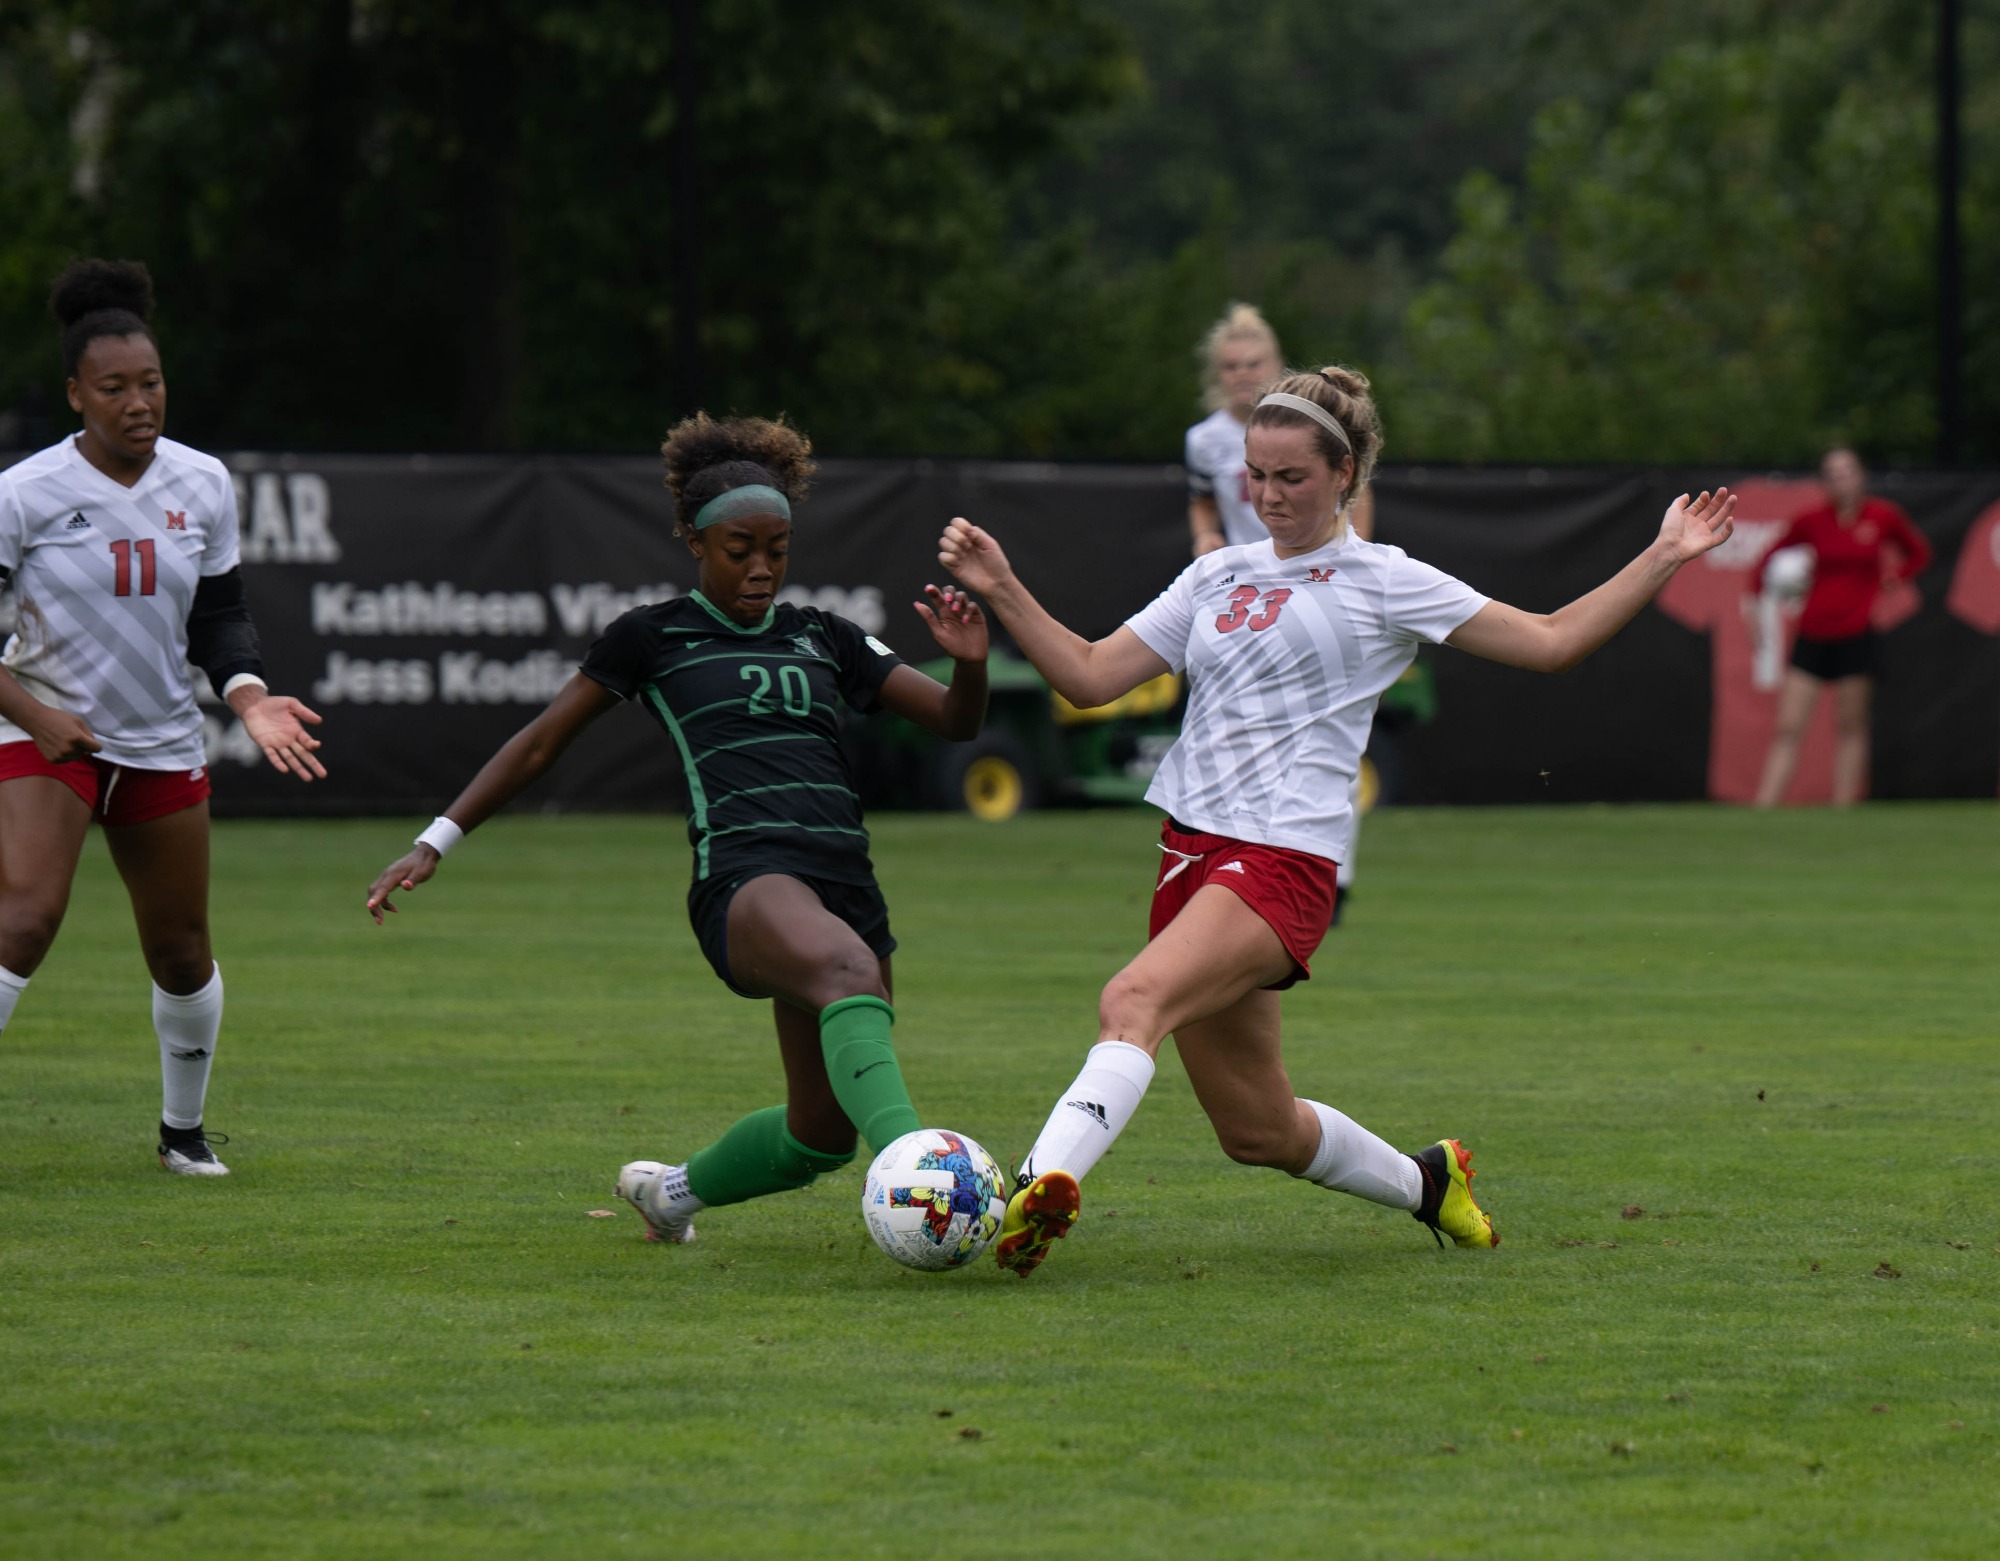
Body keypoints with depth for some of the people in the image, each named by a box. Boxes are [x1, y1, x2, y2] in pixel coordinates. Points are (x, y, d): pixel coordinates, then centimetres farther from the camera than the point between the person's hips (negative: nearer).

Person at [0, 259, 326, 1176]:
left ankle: (184, 1128, 33)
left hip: (164, 746, 4)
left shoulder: (203, 485, 0)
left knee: (183, 955, 11)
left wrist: (250, 698, -10)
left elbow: (219, 617, 8)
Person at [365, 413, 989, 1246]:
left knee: (823, 1134, 7)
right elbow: (539, 742, 14)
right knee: (849, 970, -39)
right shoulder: (652, 636, 10)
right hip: (743, 878, -6)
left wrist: (970, 664, -5)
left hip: (846, 887, 6)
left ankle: (673, 1188, 36)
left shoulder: (822, 639, 19)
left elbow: (955, 721, 17)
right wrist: (437, 841, 10)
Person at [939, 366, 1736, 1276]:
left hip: (1285, 859, -6)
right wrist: (1001, 591, 5)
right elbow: (1089, 675, 17)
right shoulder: (1217, 577, 19)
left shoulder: (1383, 581, 5)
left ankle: (1045, 1185, -50)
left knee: (1134, 1000, -33)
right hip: (1191, 852, 6)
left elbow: (1549, 642, 6)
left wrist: (1663, 559, -2)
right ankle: (1426, 1182, 37)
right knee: (1259, 1133, 11)